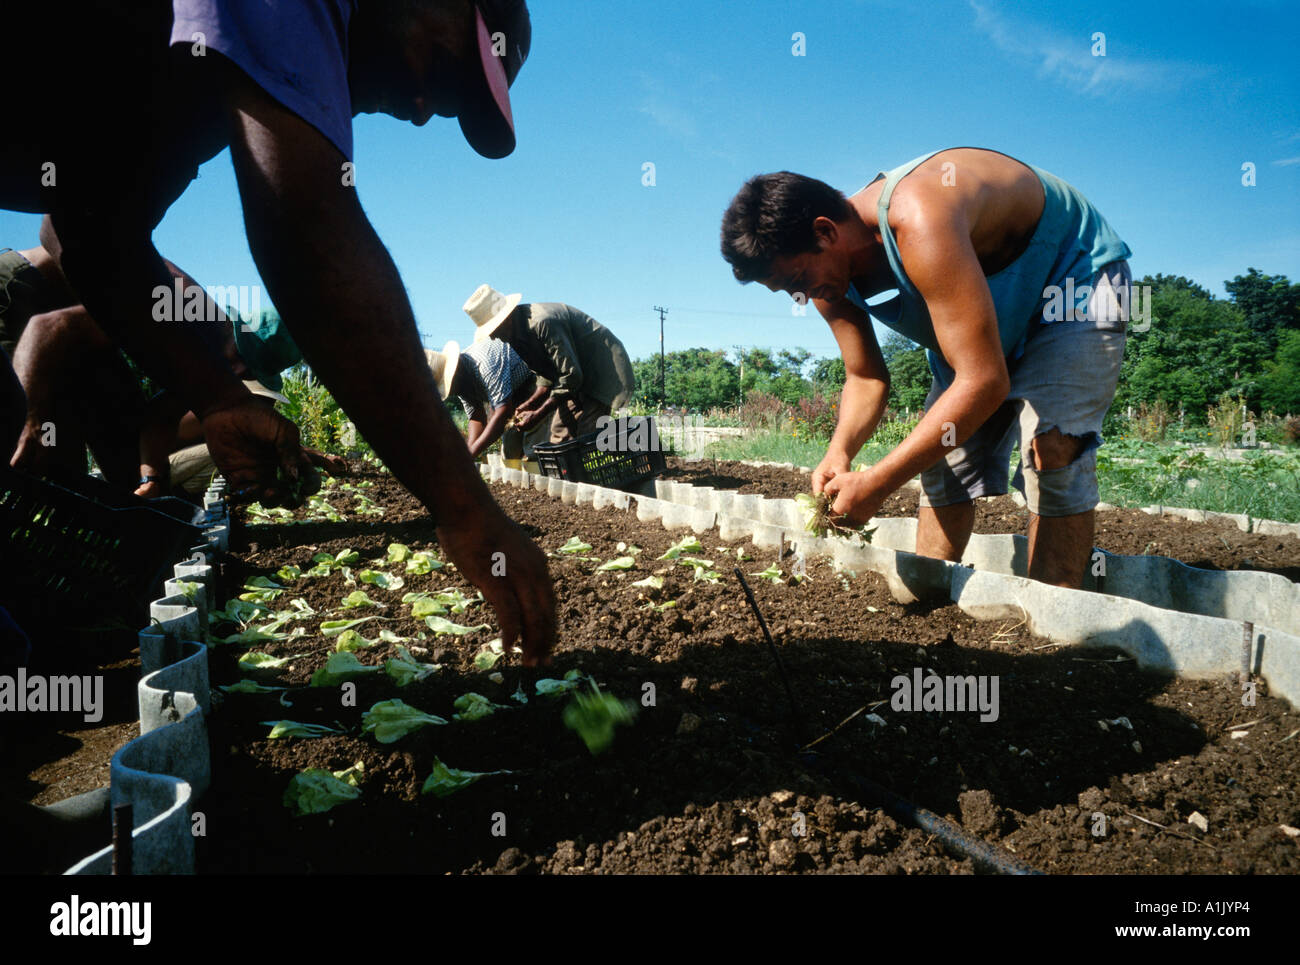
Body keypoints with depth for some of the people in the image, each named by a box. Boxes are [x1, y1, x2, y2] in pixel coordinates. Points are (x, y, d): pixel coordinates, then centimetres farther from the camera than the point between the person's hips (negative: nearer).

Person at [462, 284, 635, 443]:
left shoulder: (543, 321, -28)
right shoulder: (517, 334, 3)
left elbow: (571, 375, -27)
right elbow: (548, 376, 11)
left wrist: (538, 415, -25)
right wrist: (531, 405, -5)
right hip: (580, 377, 10)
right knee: (561, 432, 5)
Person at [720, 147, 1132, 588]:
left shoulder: (919, 222, -42)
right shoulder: (827, 274, -14)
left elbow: (983, 382, -44)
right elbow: (865, 377, -2)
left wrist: (875, 484, -42)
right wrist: (839, 451, -24)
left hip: (1076, 275, -7)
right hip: (995, 310, 8)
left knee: (1051, 451, -23)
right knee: (944, 452, 1)